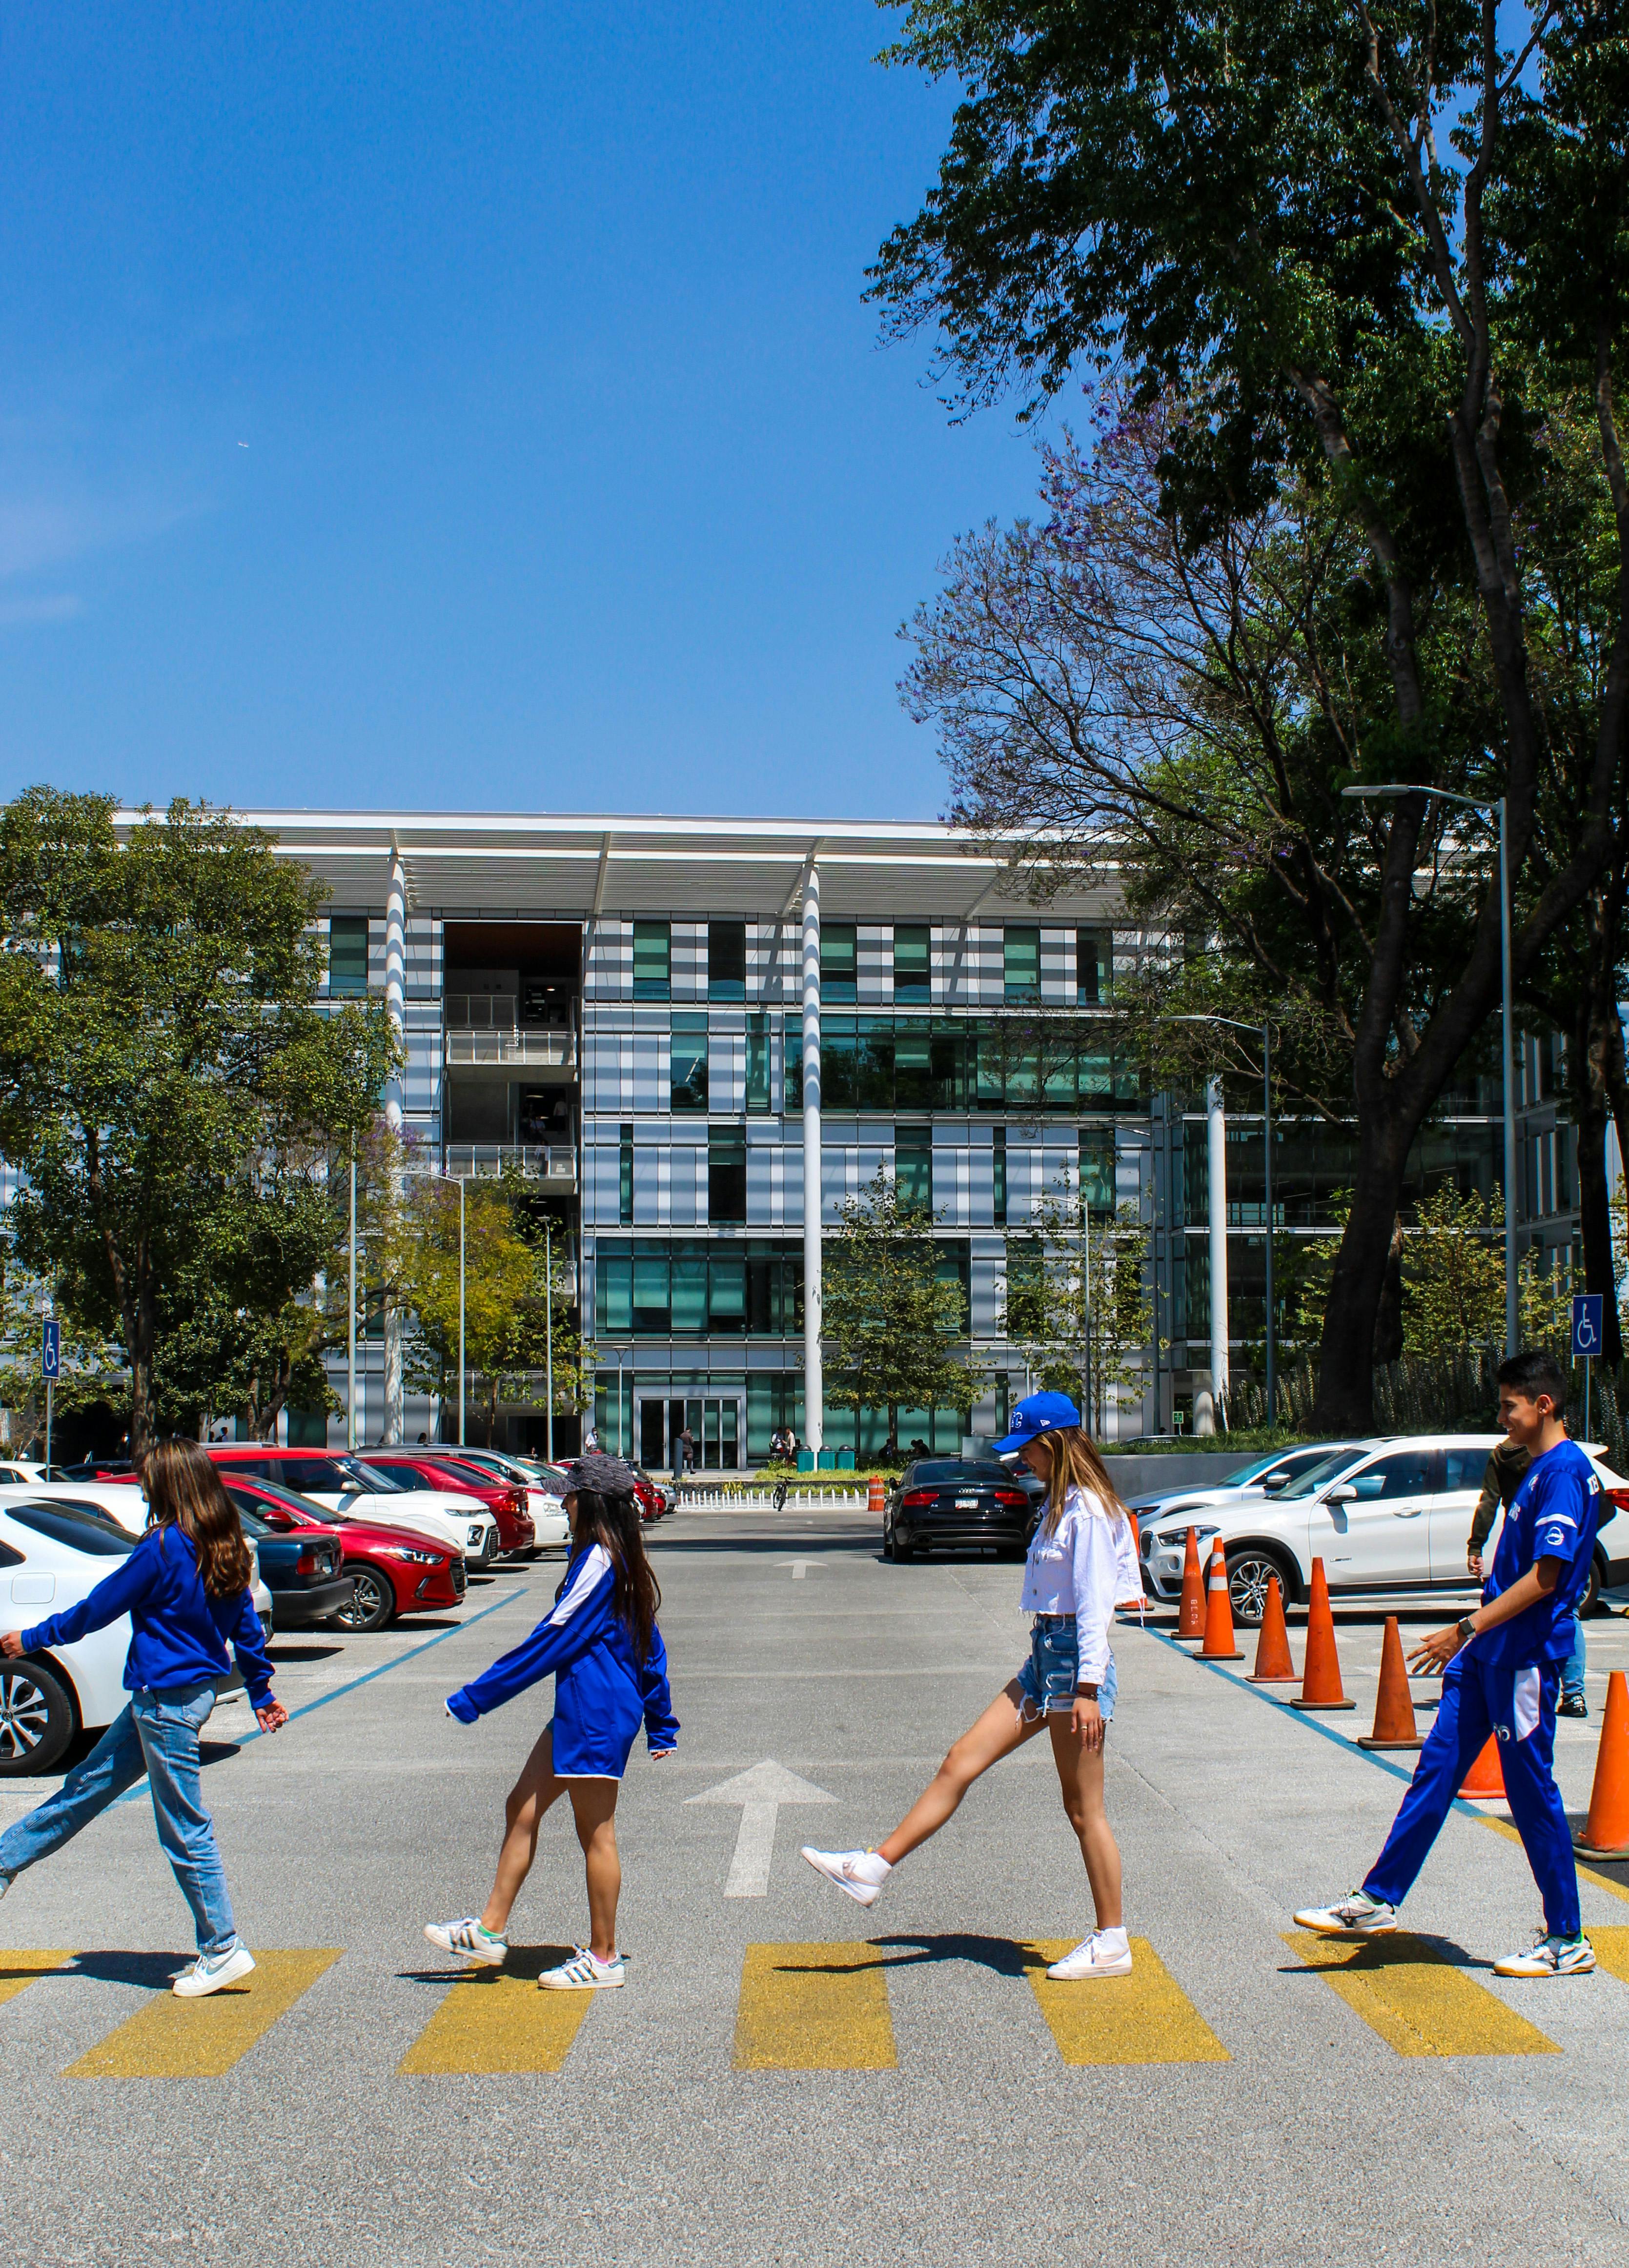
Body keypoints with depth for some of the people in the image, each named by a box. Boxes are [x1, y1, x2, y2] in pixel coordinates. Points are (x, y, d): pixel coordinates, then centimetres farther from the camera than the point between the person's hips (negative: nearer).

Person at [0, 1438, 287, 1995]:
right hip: (195, 1687, 9)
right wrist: (262, 1692, 22)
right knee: (88, 1785, 20)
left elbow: (98, 1608, -10)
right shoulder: (226, 1548, 4)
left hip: (166, 1698, -9)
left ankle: (224, 1950, 3)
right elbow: (246, 1627, 11)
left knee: (184, 1830, -2)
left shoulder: (164, 1546, -19)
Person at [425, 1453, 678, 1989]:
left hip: (597, 1713, -10)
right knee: (523, 1808, 12)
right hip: (580, 1710, 10)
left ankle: (603, 1959, 10)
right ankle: (490, 1930, 19)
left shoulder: (599, 1561, -17)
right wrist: (662, 1727, 25)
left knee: (595, 1834, 0)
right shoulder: (624, 1563, 13)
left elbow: (553, 1639, -17)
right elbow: (651, 1648, 18)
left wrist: (474, 1698, -13)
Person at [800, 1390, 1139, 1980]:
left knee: (1083, 1809, -1)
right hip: (1045, 1658, 10)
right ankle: (873, 1867, 8)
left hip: (1075, 1659, -10)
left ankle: (1112, 1942, 8)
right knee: (961, 1763, 6)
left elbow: (1094, 1603, -20)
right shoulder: (1059, 1504, 15)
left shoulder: (1087, 1510, -15)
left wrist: (1088, 1688, -23)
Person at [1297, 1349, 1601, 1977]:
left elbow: (1545, 1577, -22)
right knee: (1436, 1771, 10)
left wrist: (1467, 1629, -22)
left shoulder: (1566, 1470, -15)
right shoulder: (1538, 1469, 15)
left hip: (1525, 1656, -9)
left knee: (1532, 1794, -1)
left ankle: (1567, 1941, 11)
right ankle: (1378, 1900, 16)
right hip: (1489, 1654, 9)